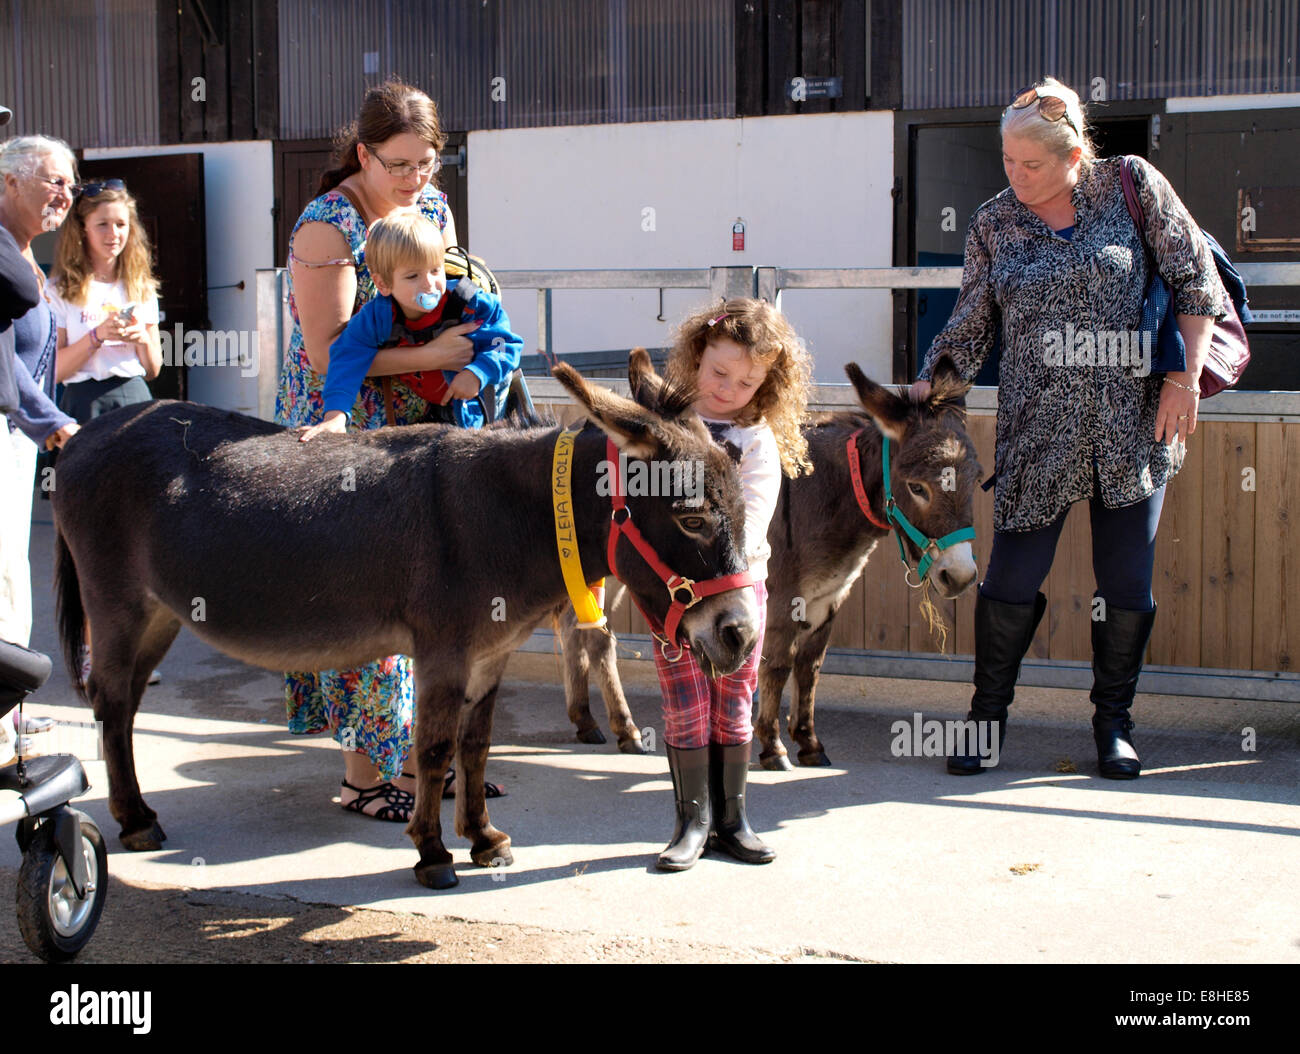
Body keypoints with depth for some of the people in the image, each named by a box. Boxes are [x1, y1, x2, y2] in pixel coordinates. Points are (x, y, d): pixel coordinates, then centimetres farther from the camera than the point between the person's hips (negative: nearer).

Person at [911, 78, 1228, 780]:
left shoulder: (1131, 186, 0)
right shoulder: (993, 224, 4)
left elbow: (1196, 279, 3)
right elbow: (969, 328, 9)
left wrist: (1186, 377, -5)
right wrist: (919, 393, -1)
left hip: (1133, 424, 0)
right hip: (1037, 429, 1)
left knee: (1126, 583, 4)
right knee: (1012, 578, -2)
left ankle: (1114, 724, 22)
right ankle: (987, 715, 17)